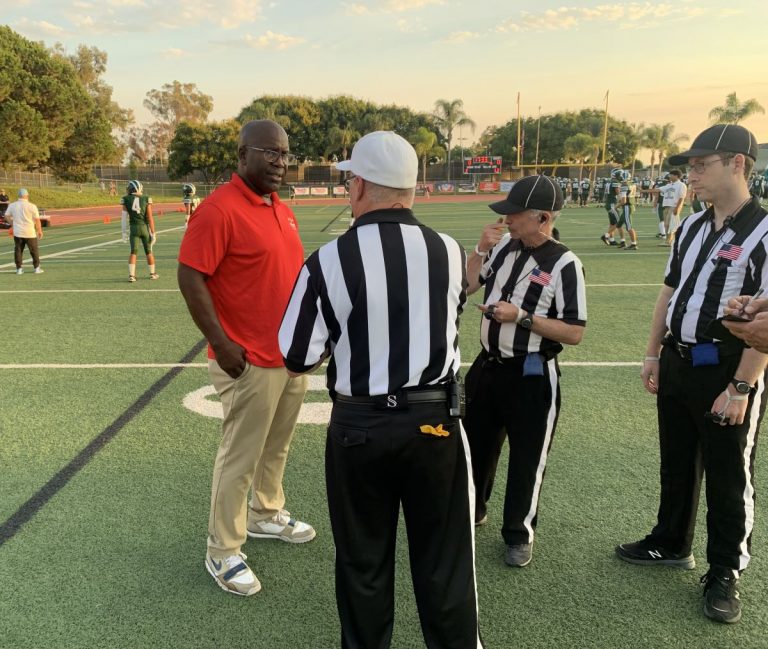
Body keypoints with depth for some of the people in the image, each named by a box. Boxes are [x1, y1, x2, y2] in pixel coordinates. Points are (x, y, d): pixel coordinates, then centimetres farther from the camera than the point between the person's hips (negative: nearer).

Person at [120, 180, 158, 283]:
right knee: (149, 251, 14)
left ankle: (131, 275, -4)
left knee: (133, 252, 5)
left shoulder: (126, 199, -5)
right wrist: (153, 233, -2)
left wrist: (125, 231, 9)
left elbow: (125, 217, -1)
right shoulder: (146, 199, -6)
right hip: (145, 227, 0)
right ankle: (152, 273, 25)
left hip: (133, 228, 0)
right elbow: (150, 218, -7)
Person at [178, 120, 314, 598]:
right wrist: (221, 343, -20)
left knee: (277, 447, 21)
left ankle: (266, 515, 42)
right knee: (240, 459, 2)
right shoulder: (220, 209, -16)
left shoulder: (282, 209, 11)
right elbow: (190, 278, -18)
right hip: (251, 361, -8)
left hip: (294, 355, 8)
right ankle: (223, 552, 18)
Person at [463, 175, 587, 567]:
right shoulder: (505, 246, 1)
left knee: (526, 459, 10)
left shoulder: (564, 265, -16)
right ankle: (472, 509, 46)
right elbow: (465, 287, 9)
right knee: (476, 445, 21)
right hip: (488, 367, 6)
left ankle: (519, 533, 31)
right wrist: (481, 250, -4)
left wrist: (522, 317, -23)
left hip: (532, 377, -6)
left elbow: (575, 333, -17)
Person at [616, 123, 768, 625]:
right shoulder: (692, 226, 8)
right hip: (677, 363, 7)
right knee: (677, 462, 21)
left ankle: (724, 574, 27)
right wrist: (654, 354, 13)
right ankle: (671, 544, 41)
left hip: (728, 371, -7)